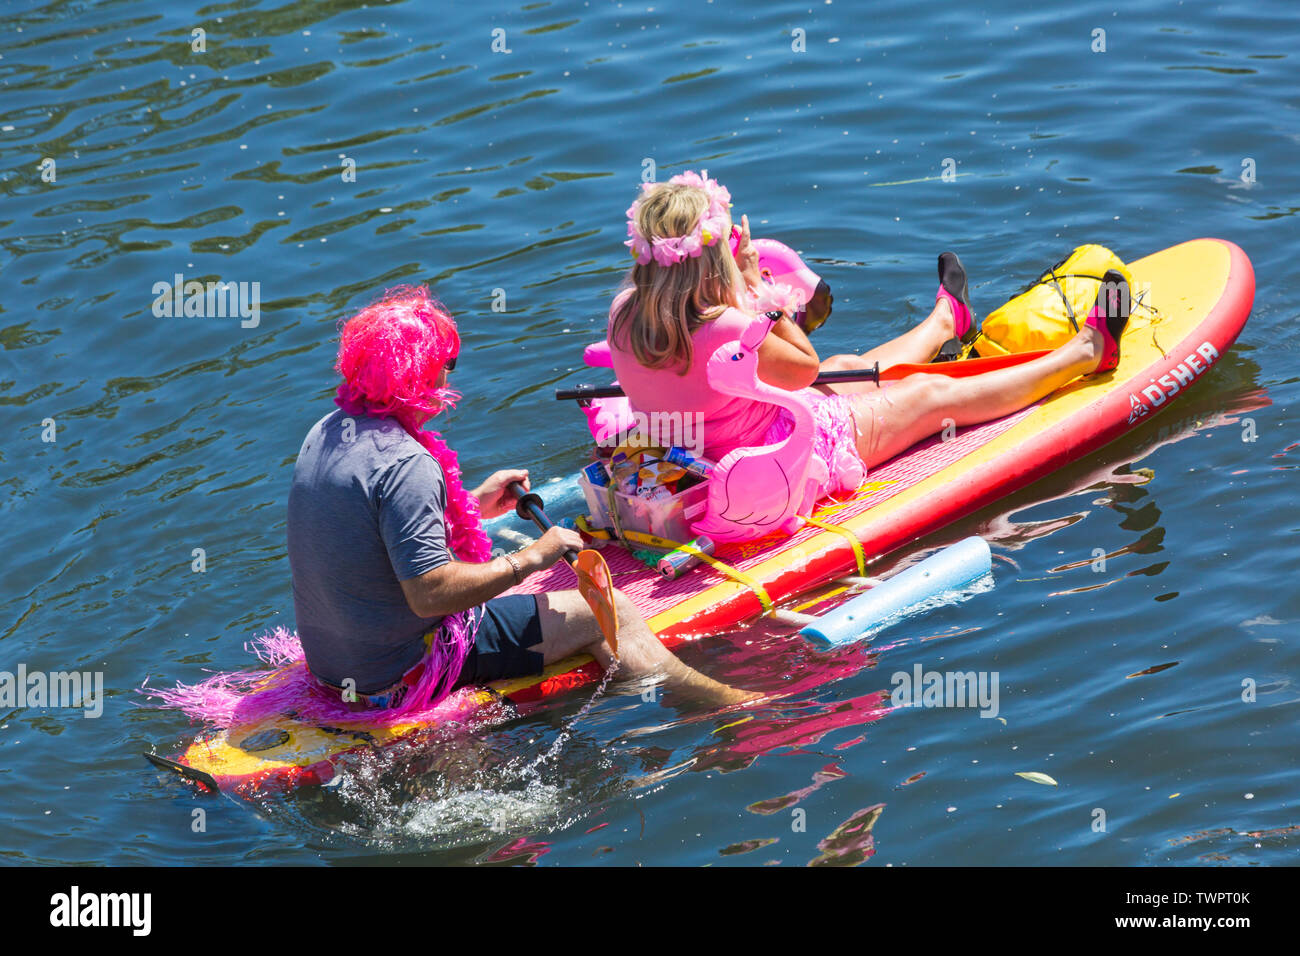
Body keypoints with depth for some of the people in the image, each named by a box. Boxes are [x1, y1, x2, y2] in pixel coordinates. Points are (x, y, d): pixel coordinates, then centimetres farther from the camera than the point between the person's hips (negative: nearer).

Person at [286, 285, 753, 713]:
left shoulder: (326, 433, 3)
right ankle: (726, 704, 8)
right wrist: (530, 558, -17)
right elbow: (430, 593, -29)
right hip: (404, 674, -10)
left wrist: (470, 504, 17)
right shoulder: (405, 465, -26)